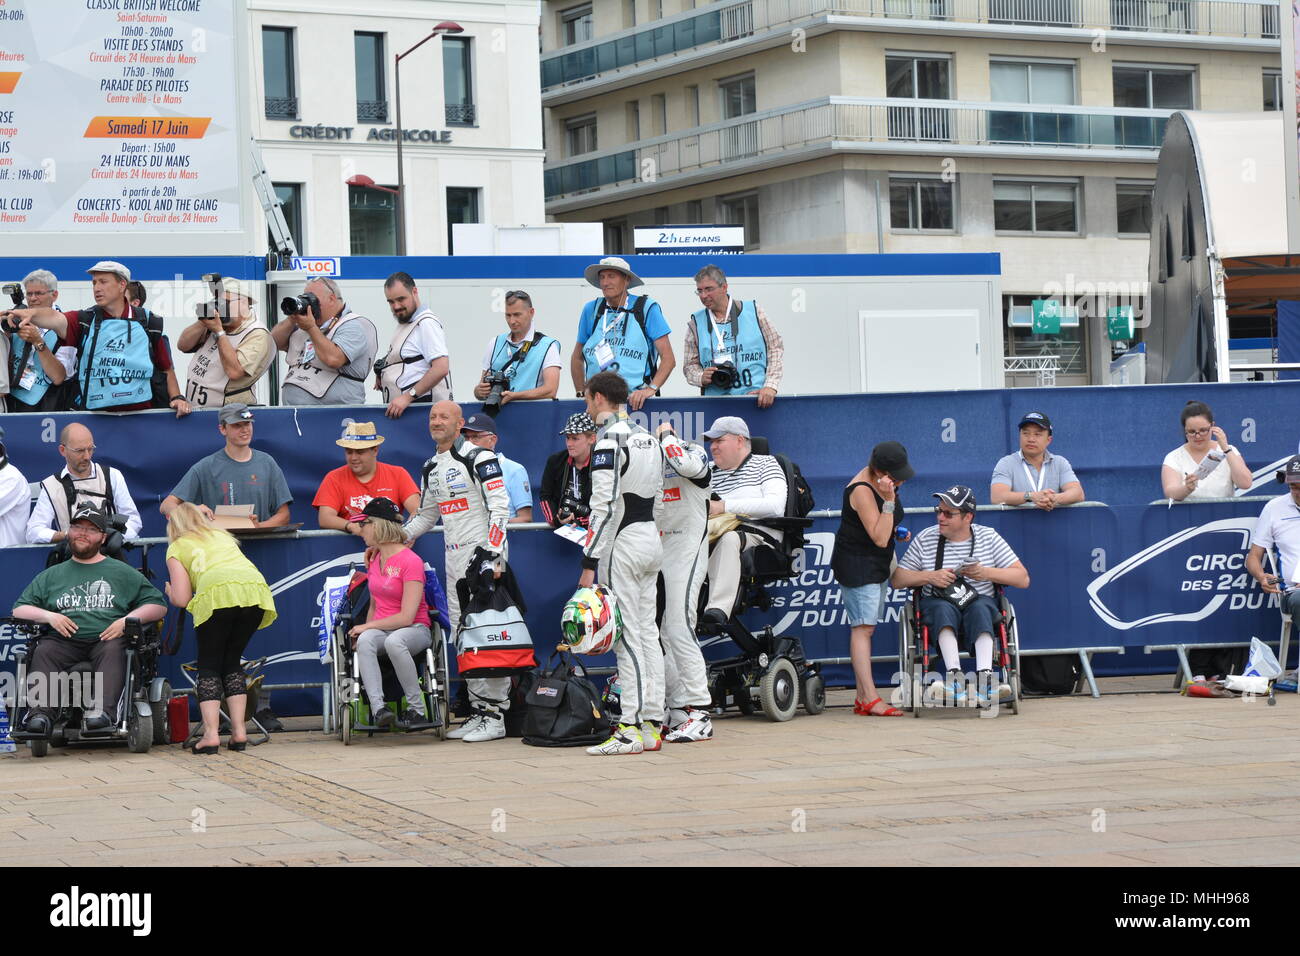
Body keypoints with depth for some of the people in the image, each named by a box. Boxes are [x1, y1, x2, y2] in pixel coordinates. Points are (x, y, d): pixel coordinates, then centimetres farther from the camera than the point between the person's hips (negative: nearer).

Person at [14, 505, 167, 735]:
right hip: (65, 641, 1)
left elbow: (158, 606, 15)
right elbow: (19, 609, 20)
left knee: (114, 651, -36)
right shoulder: (52, 575, 26)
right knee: (43, 652, -31)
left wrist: (129, 619, -4)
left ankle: (103, 710, -55)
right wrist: (48, 616, -1)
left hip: (106, 639, -1)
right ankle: (40, 712, -46)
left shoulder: (122, 572, 21)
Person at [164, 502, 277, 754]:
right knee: (232, 662, 18)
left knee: (209, 666, 8)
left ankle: (210, 733, -7)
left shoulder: (177, 548, 21)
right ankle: (239, 731, 9)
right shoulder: (223, 536, 36)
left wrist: (169, 591, 34)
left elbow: (181, 599, 12)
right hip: (255, 587, 4)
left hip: (217, 593, -4)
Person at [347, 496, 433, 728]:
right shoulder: (374, 560, 15)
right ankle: (378, 708, -44)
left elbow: (407, 617, -16)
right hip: (380, 629, 6)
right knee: (365, 641, -32)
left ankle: (417, 709, -30)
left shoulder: (411, 561, -11)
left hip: (415, 629, -5)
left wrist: (367, 626, -11)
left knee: (394, 641, -41)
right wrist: (364, 631, 0)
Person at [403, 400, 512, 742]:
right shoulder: (431, 469, 18)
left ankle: (496, 716, -10)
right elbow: (426, 516, 27)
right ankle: (478, 711, 11)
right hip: (454, 558, 9)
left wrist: (493, 554, -20)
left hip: (483, 551, -9)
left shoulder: (478, 457, -7)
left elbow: (500, 506, -13)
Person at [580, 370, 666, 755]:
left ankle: (630, 730, -8)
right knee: (648, 633, 9)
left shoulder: (608, 440, -13)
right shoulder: (649, 438, 13)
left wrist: (589, 563, -17)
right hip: (652, 539, 8)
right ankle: (652, 724, 10)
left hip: (622, 544, -8)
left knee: (627, 637, -8)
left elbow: (605, 507, -18)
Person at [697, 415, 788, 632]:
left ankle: (717, 611, -57)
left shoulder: (765, 463, 13)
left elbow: (776, 506, -5)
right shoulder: (710, 472, 28)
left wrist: (724, 506, -8)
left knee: (729, 539, -41)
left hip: (758, 535, -4)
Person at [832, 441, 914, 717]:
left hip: (878, 564, 9)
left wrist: (896, 531, 5)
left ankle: (862, 698, 6)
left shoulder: (886, 483, 6)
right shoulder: (862, 490, -22)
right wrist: (889, 500, -32)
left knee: (866, 629, 7)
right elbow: (879, 537, -27)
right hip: (856, 565, -9)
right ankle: (871, 699, -21)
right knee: (862, 627, -14)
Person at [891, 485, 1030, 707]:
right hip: (937, 604, 0)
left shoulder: (988, 537, 5)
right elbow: (897, 579, 8)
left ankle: (984, 674, -51)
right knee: (943, 609, -36)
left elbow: (1023, 579, 2)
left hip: (980, 600, 0)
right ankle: (954, 673, -52)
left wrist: (986, 573, -12)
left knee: (980, 608, -36)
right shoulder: (926, 539, 6)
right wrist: (930, 577, -8)